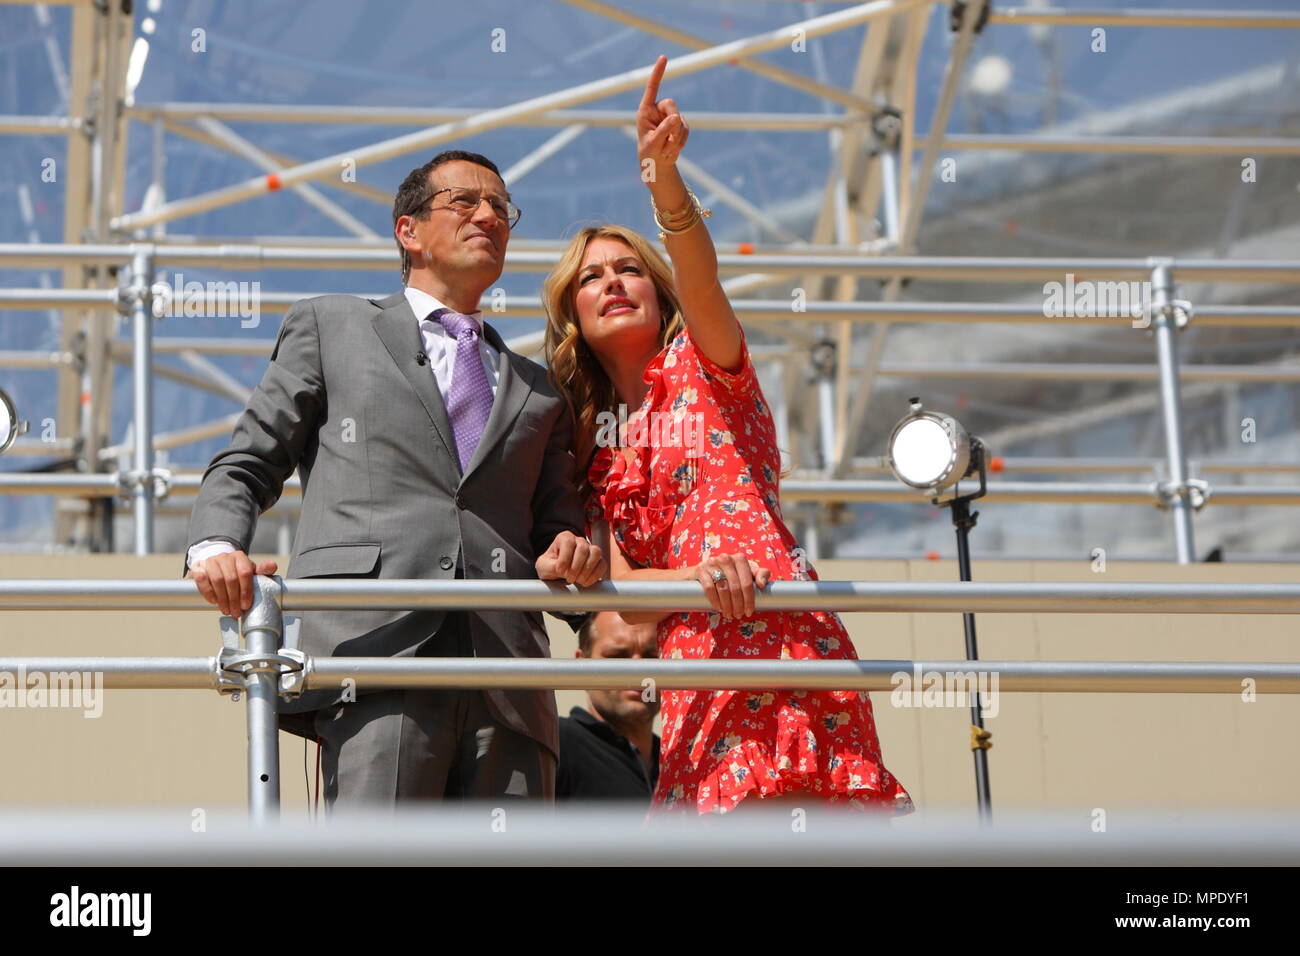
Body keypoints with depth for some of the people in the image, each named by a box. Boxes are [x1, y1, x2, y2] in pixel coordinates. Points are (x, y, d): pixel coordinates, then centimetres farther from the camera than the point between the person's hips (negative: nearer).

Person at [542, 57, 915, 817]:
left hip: (779, 635, -4)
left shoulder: (702, 364, 10)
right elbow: (618, 584, 8)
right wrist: (698, 577, -14)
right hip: (695, 659, 4)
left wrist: (663, 172, -31)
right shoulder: (589, 441, 20)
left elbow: (698, 274, -12)